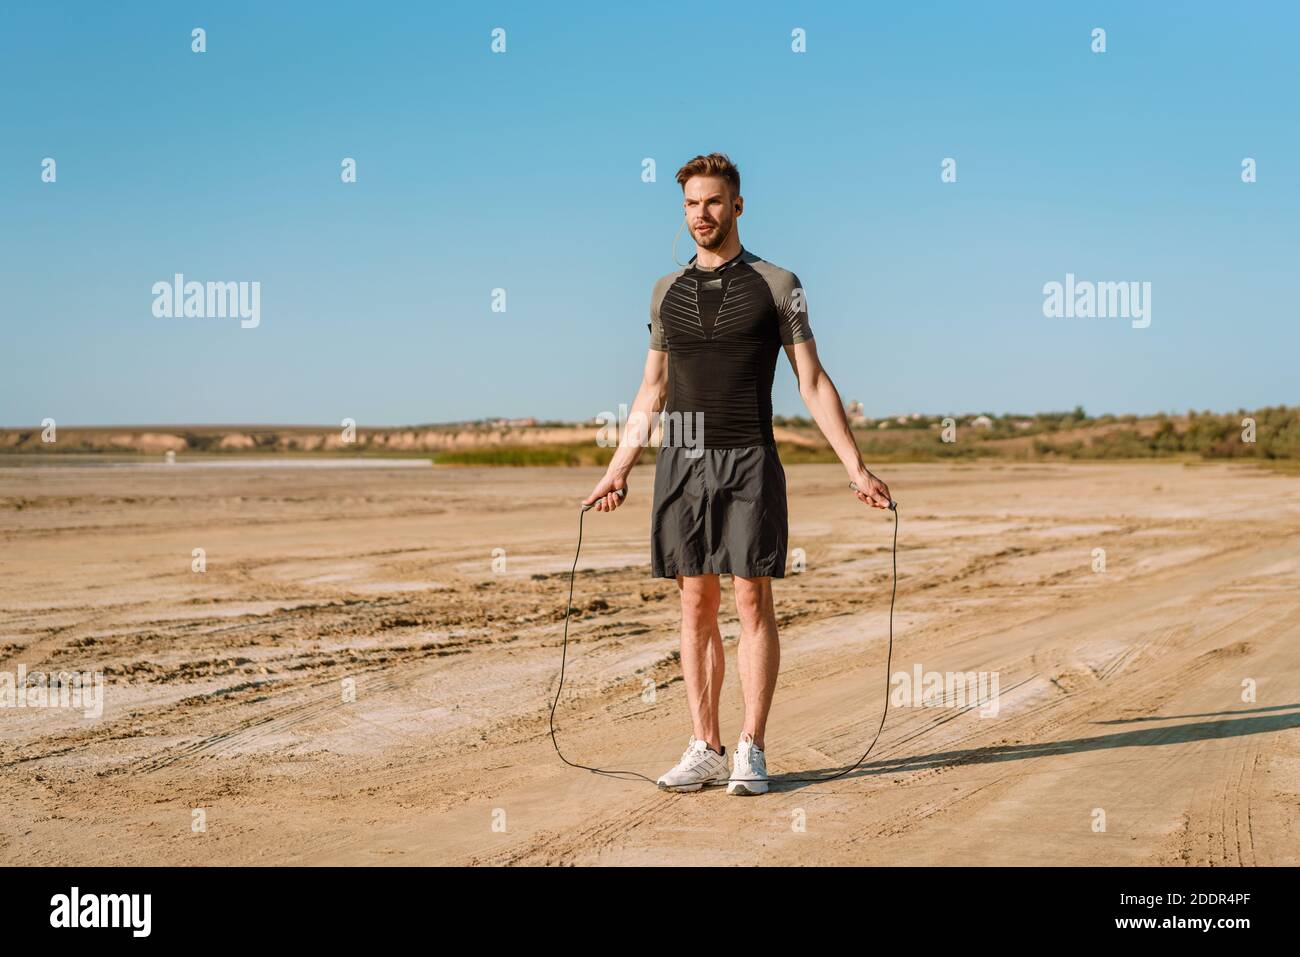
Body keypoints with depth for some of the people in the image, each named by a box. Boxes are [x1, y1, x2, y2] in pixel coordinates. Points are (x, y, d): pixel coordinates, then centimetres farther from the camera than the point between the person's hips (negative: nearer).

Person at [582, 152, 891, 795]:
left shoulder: (776, 285, 3)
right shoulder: (667, 291, 13)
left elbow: (813, 384, 2)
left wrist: (856, 469, -4)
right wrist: (616, 472, 18)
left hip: (748, 462, -3)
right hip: (682, 463, 3)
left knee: (753, 603, -4)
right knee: (696, 606, 4)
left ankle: (751, 751, 2)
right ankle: (705, 750, 9)